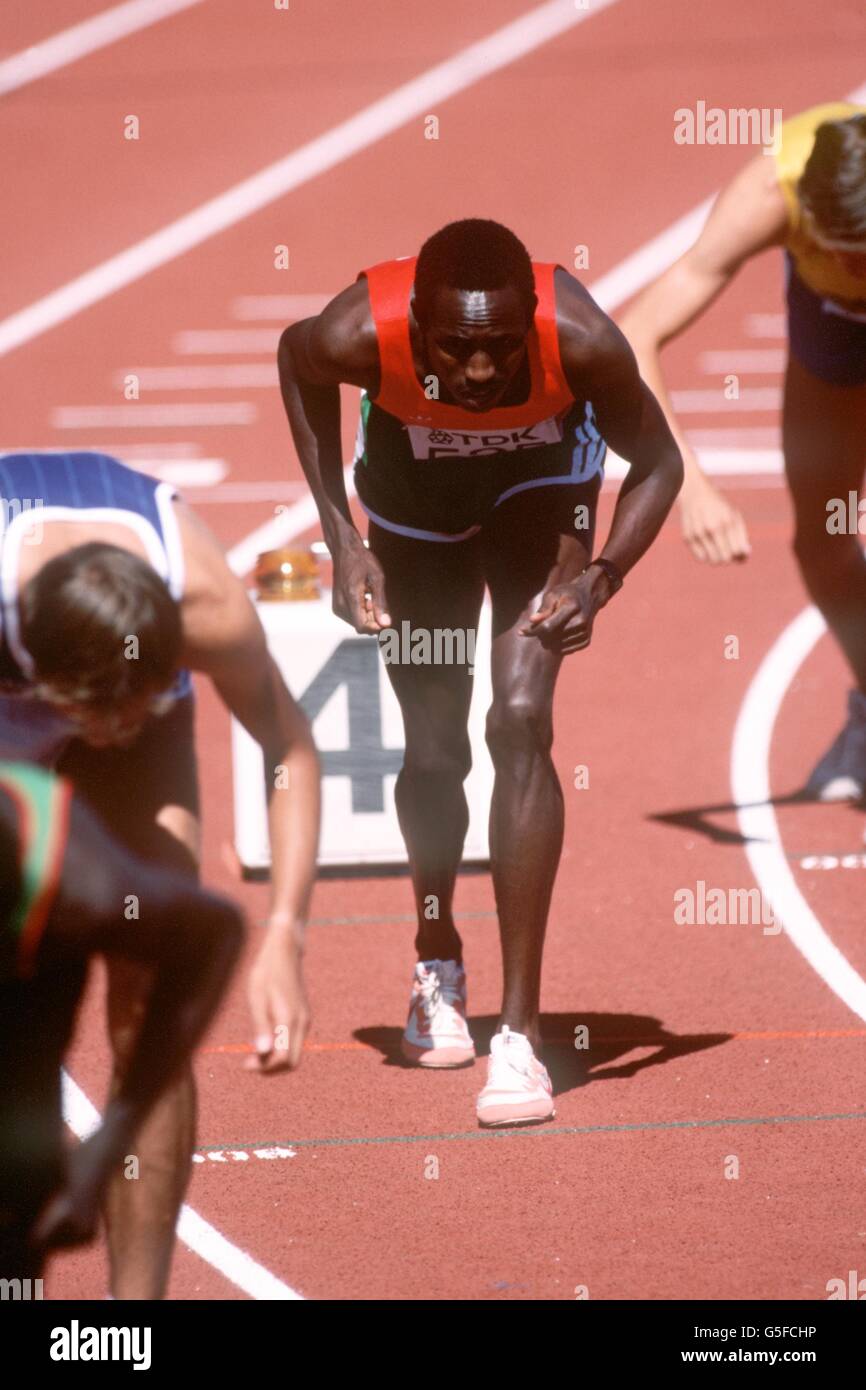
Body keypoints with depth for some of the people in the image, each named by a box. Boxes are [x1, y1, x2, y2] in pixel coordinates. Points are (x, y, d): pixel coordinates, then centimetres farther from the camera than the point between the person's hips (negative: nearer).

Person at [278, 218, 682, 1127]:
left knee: (520, 723, -17)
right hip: (415, 483, 1)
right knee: (433, 750, 7)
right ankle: (436, 961, 38)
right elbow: (297, 360, -10)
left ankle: (520, 1032, -14)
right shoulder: (360, 335, -37)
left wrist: (601, 575, -35)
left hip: (541, 473, -1)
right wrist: (341, 538, -14)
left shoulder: (581, 339, -38)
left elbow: (656, 463, -18)